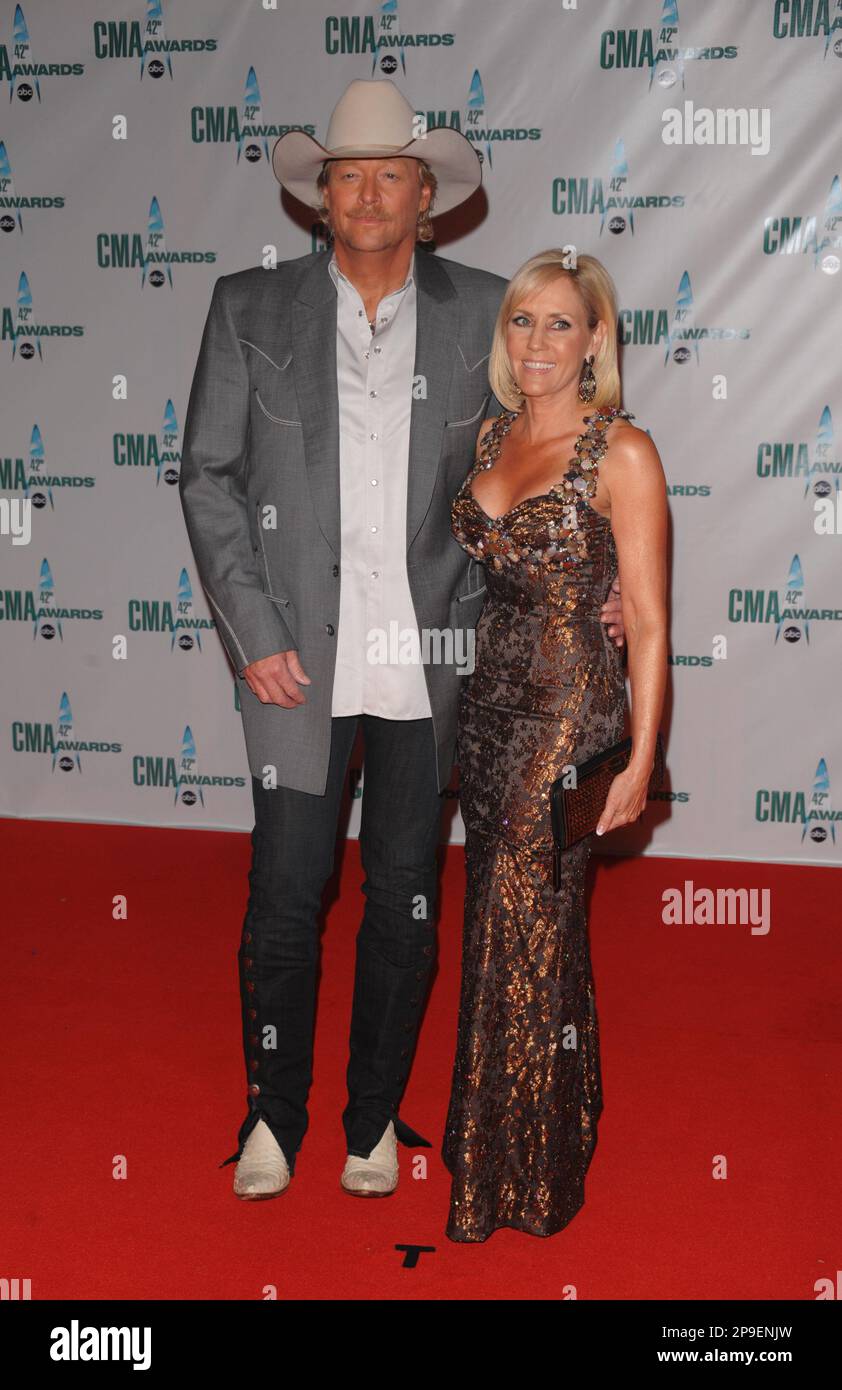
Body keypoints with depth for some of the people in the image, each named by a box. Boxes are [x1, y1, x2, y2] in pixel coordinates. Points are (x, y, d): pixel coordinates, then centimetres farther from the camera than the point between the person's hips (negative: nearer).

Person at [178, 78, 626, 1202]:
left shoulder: (482, 311, 4)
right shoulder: (250, 308, 3)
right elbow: (209, 477, 2)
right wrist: (254, 632, -6)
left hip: (430, 648, 1)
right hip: (299, 649, -1)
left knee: (406, 896, 10)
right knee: (285, 889, 3)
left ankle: (375, 1113, 28)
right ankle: (275, 1109, 25)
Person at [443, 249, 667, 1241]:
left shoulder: (622, 451, -9)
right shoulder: (492, 437, 10)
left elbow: (648, 621, -11)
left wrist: (640, 763, -14)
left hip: (569, 712, -6)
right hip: (486, 703, 6)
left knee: (528, 933, 1)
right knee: (498, 915, 14)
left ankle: (526, 1177, 20)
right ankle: (495, 1139, 32)